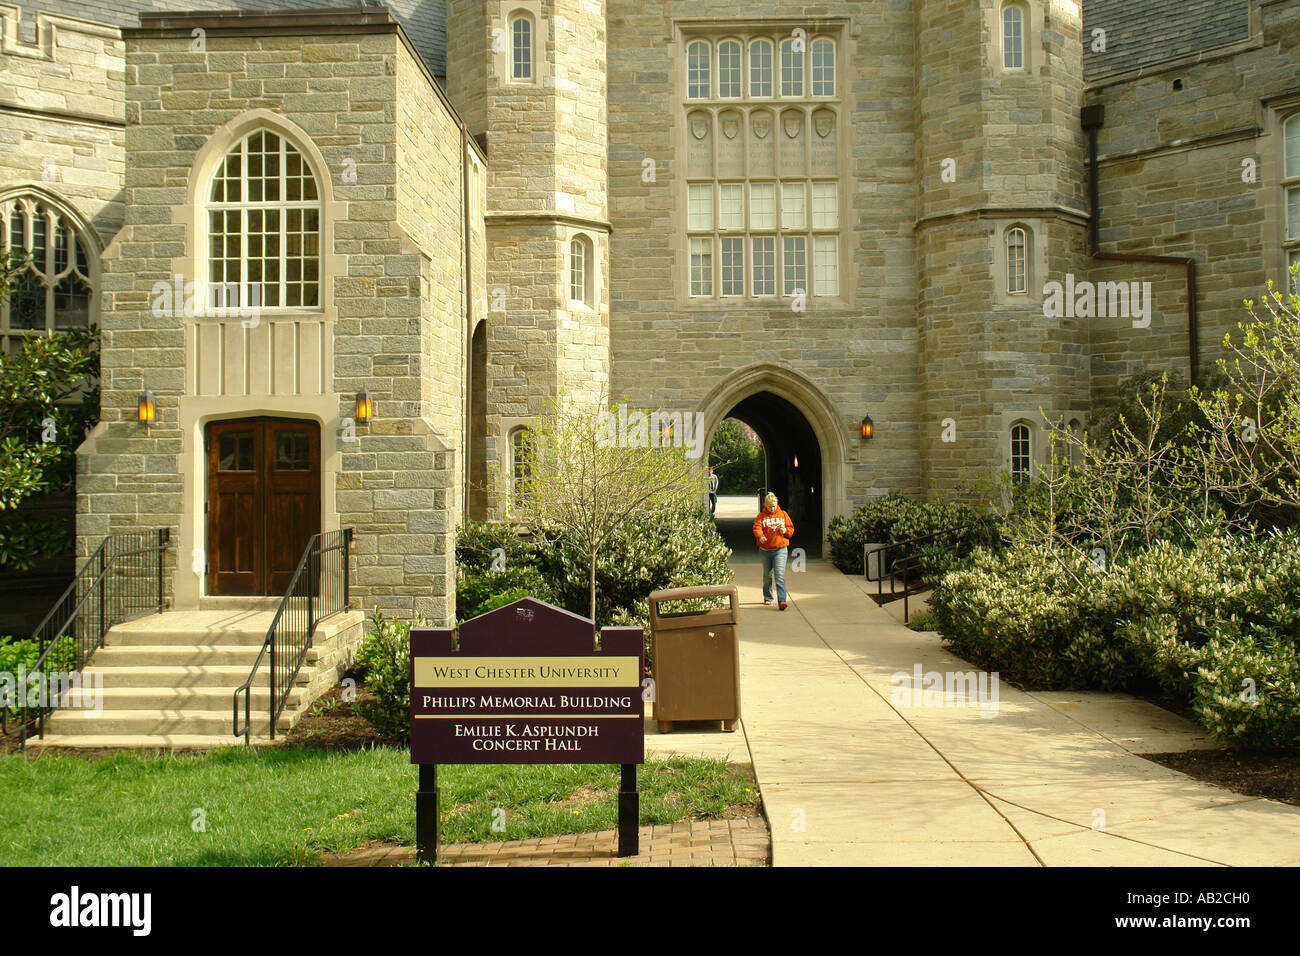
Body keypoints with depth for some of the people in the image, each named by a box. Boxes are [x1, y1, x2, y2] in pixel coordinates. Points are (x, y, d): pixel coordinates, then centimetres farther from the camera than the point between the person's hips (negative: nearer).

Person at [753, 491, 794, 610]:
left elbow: (791, 529, 12)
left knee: (780, 574, -14)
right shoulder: (761, 516, 2)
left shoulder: (783, 515, 7)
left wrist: (785, 531, -11)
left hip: (781, 549, -1)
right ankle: (767, 598, 30)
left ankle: (782, 600, -17)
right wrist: (760, 536, -34)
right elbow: (756, 528, -13)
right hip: (766, 550, 1)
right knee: (767, 575, 14)